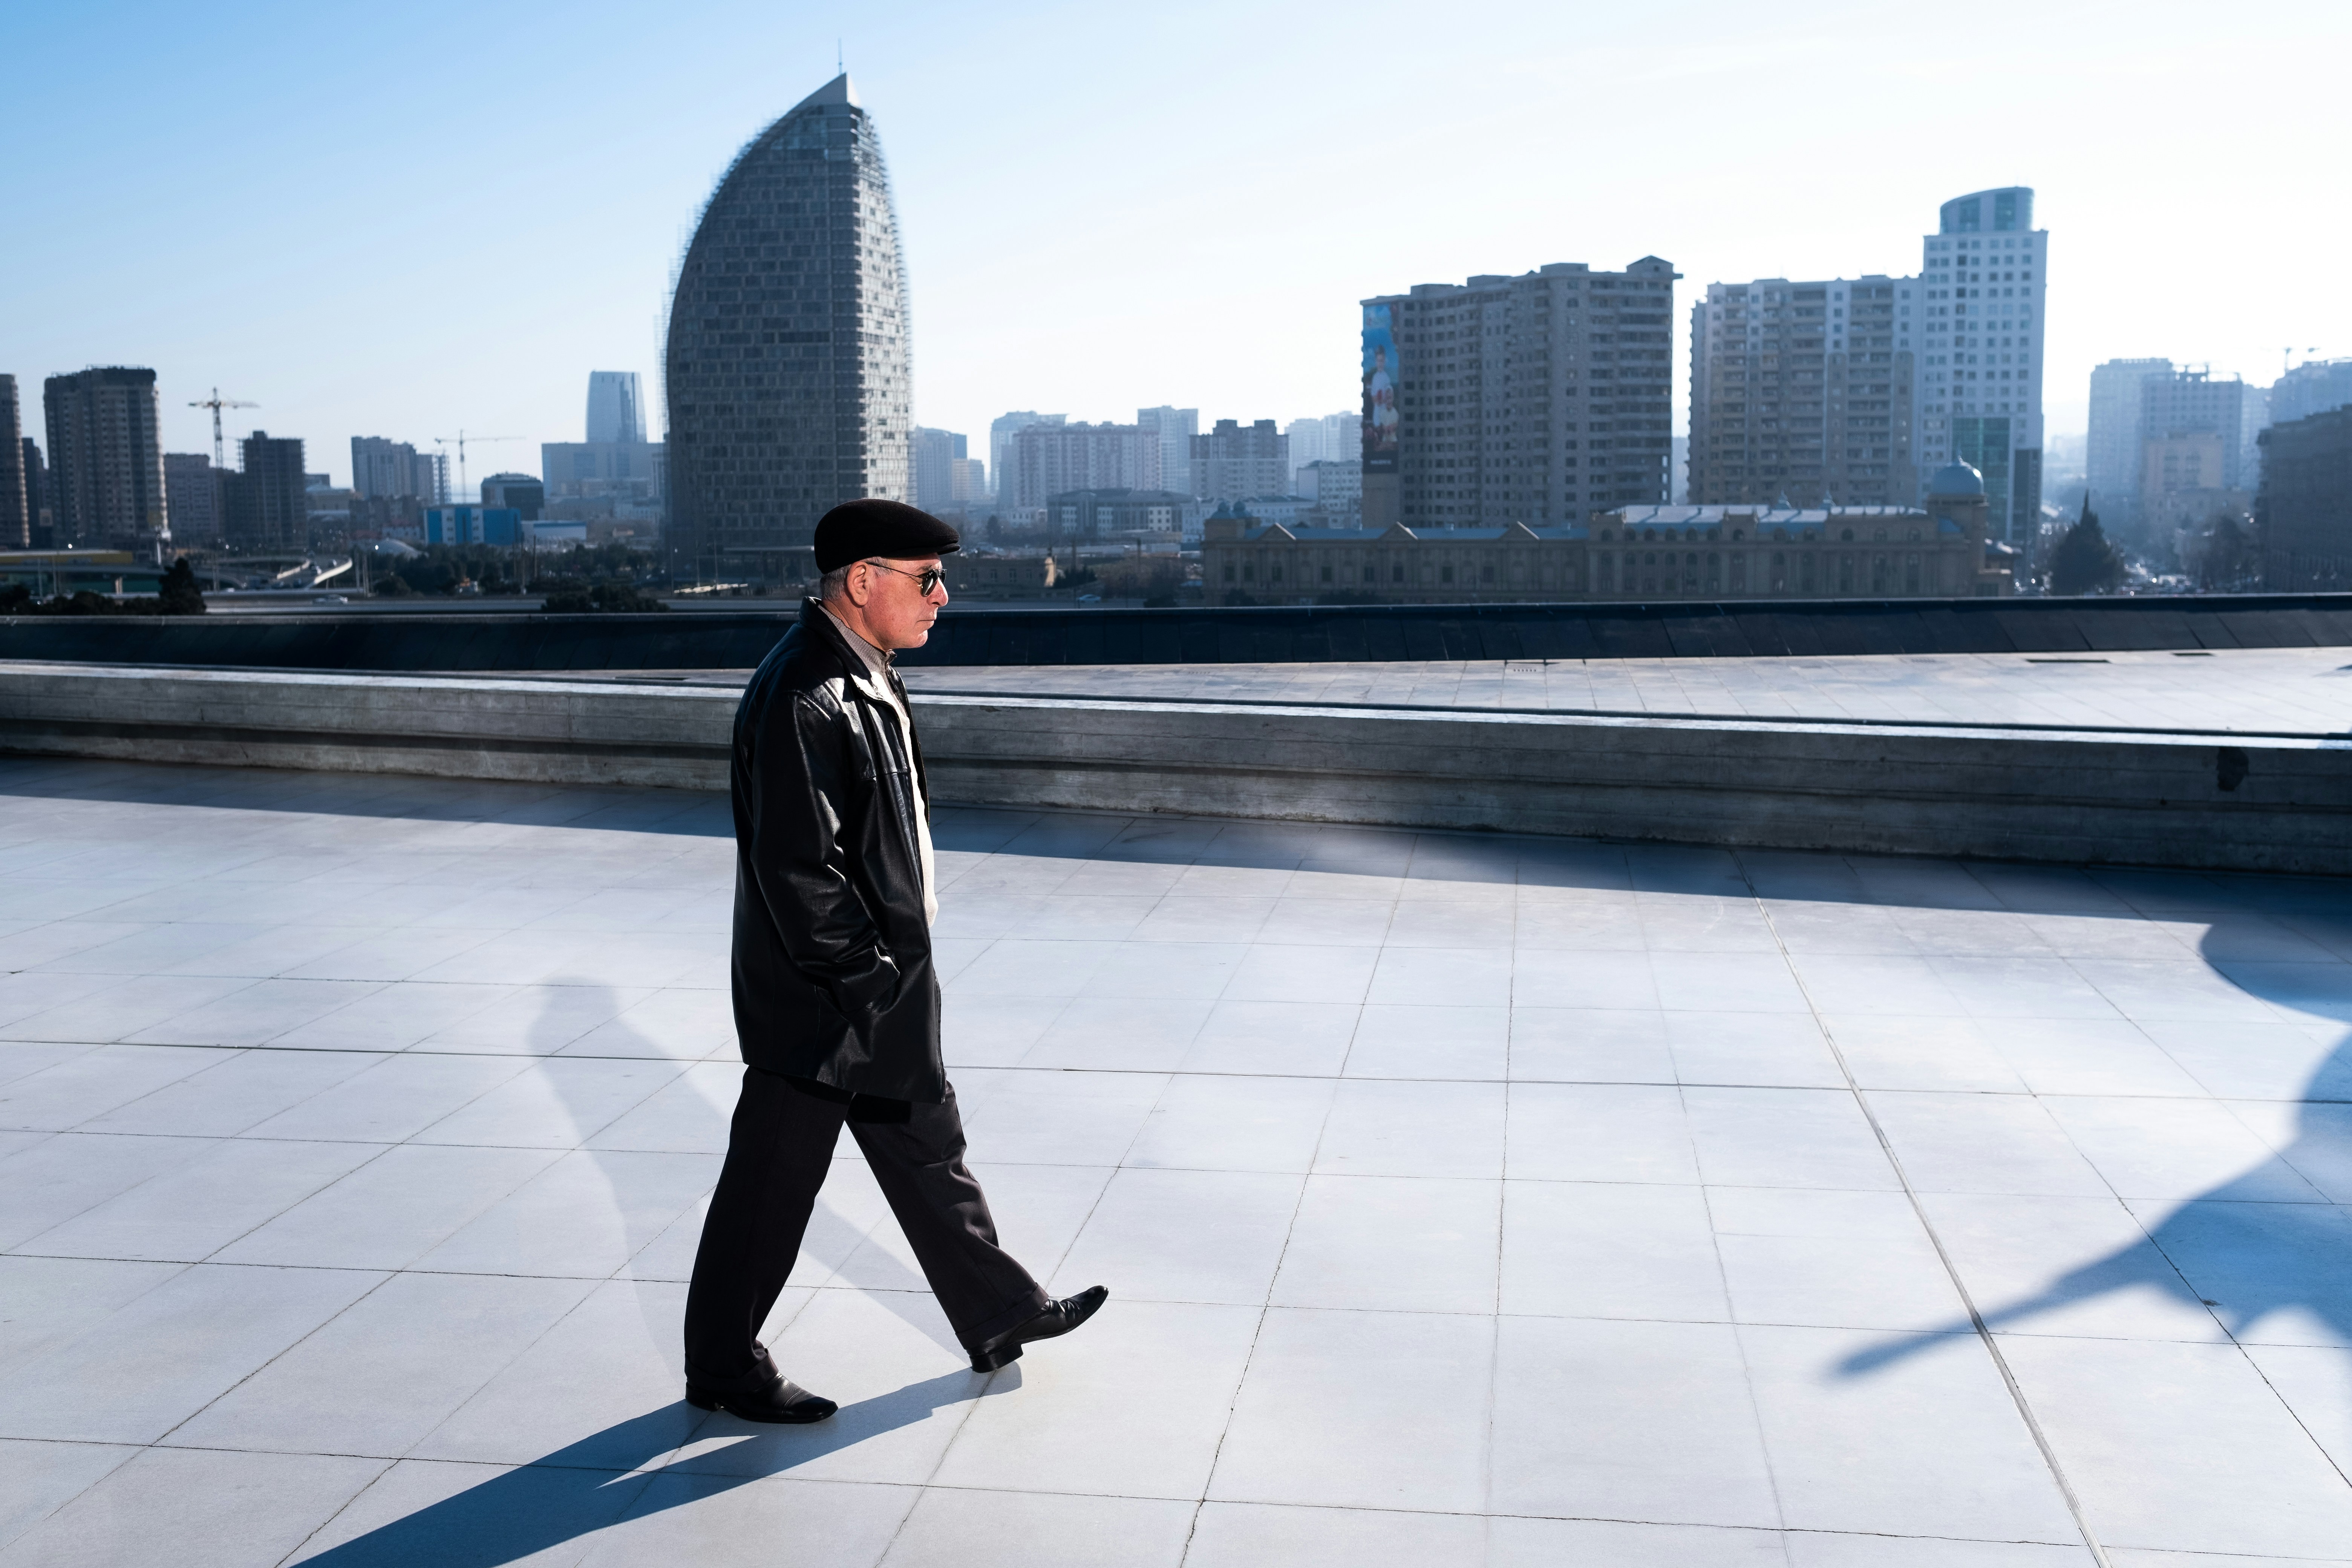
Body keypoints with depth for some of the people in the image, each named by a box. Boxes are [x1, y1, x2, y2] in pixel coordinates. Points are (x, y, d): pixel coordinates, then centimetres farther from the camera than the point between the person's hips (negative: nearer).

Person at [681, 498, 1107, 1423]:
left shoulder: (863, 676, 9)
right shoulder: (802, 699, -24)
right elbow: (798, 869, -26)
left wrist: (897, 968, 17)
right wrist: (866, 981, -19)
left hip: (887, 985, 10)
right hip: (821, 1002, -10)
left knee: (925, 1147, 20)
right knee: (773, 1181, 6)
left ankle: (999, 1315, 35)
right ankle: (723, 1368, 23)